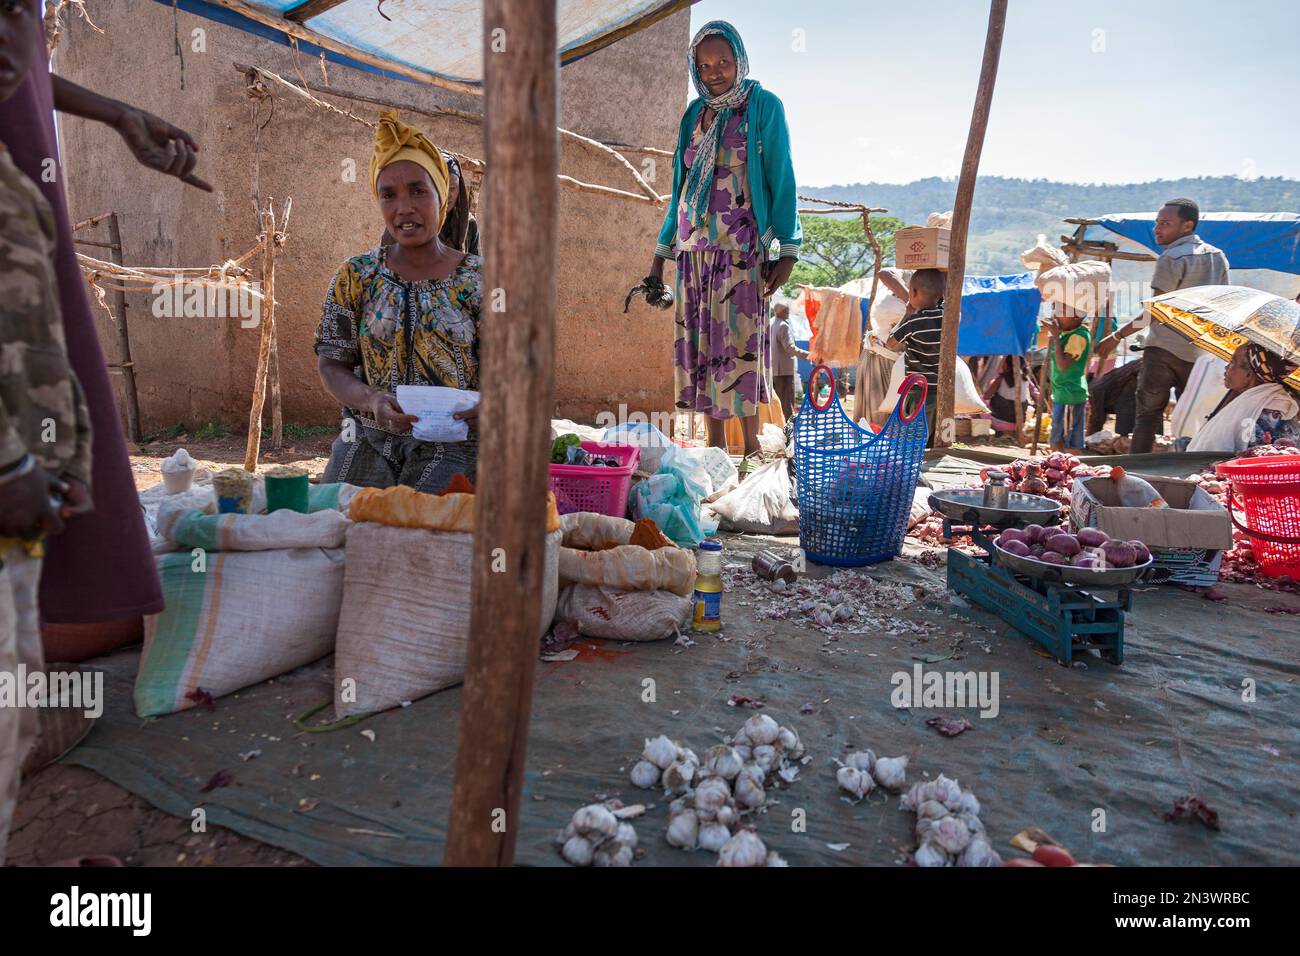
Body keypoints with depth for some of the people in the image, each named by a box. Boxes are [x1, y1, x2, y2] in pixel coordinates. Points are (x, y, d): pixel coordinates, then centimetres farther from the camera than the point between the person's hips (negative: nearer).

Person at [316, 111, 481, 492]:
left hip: (451, 448, -2)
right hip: (368, 442, 2)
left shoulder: (479, 280, 1)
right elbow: (331, 362, 5)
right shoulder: (355, 277, 5)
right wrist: (371, 400, -16)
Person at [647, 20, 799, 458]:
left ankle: (751, 446, -2)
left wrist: (787, 250, -10)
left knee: (740, 342, -10)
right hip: (693, 249, 5)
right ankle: (715, 446, 9)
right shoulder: (696, 113, 16)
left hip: (741, 250, -5)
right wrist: (660, 254, 17)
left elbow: (781, 180, -1)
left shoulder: (764, 106, 3)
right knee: (699, 343, 2)